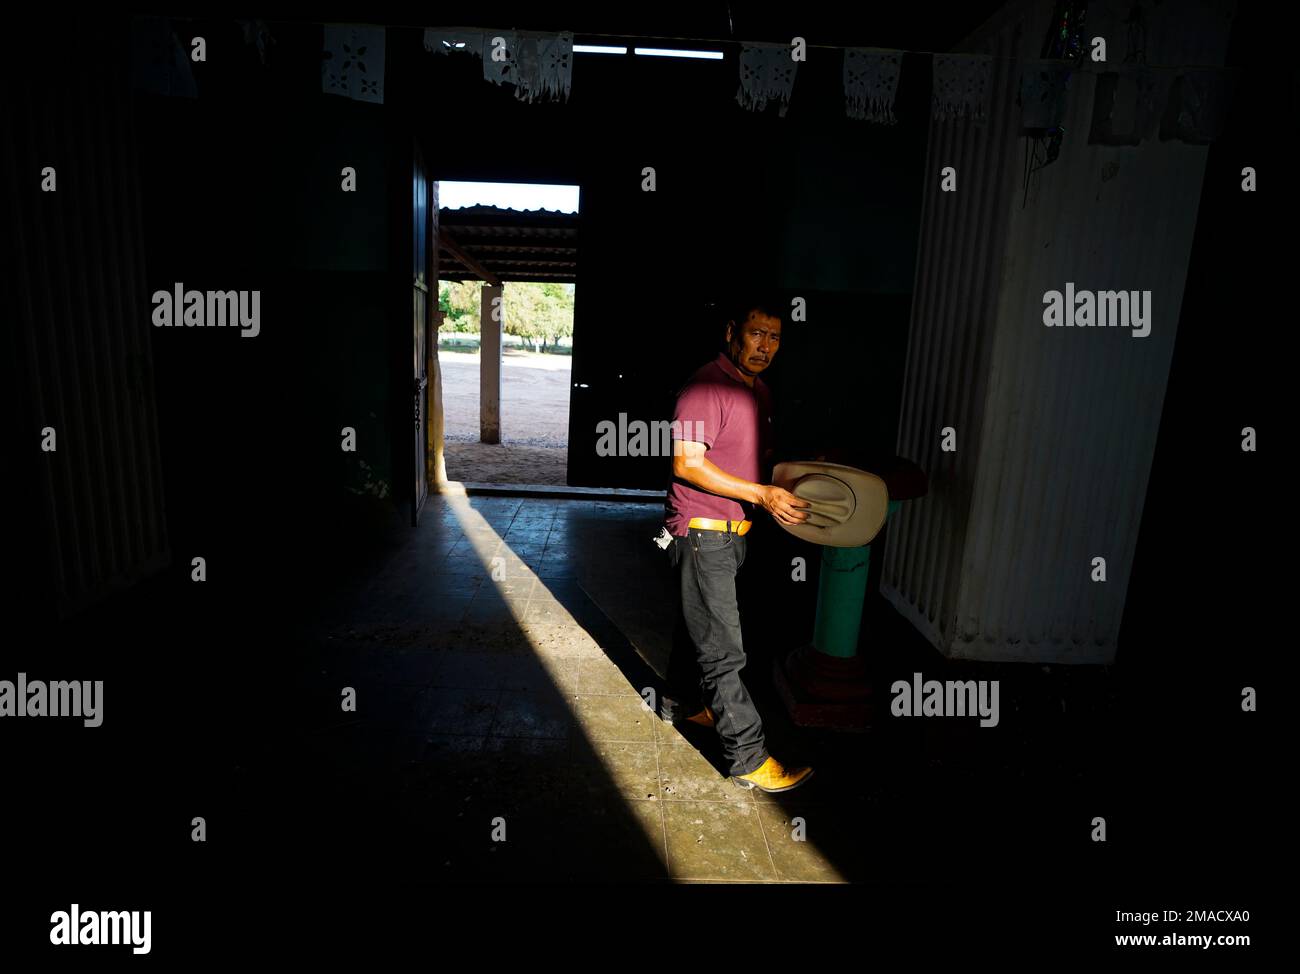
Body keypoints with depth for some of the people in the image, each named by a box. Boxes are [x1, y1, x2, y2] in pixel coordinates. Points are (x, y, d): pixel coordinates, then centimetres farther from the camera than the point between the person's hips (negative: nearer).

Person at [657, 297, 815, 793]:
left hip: (733, 531, 9)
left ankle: (680, 701, 43)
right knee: (721, 648, -3)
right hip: (701, 533, -9)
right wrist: (762, 495, -26)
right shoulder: (706, 386, -17)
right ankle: (748, 757, 7)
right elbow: (687, 464, -23)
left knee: (698, 624, 24)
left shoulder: (760, 391, 12)